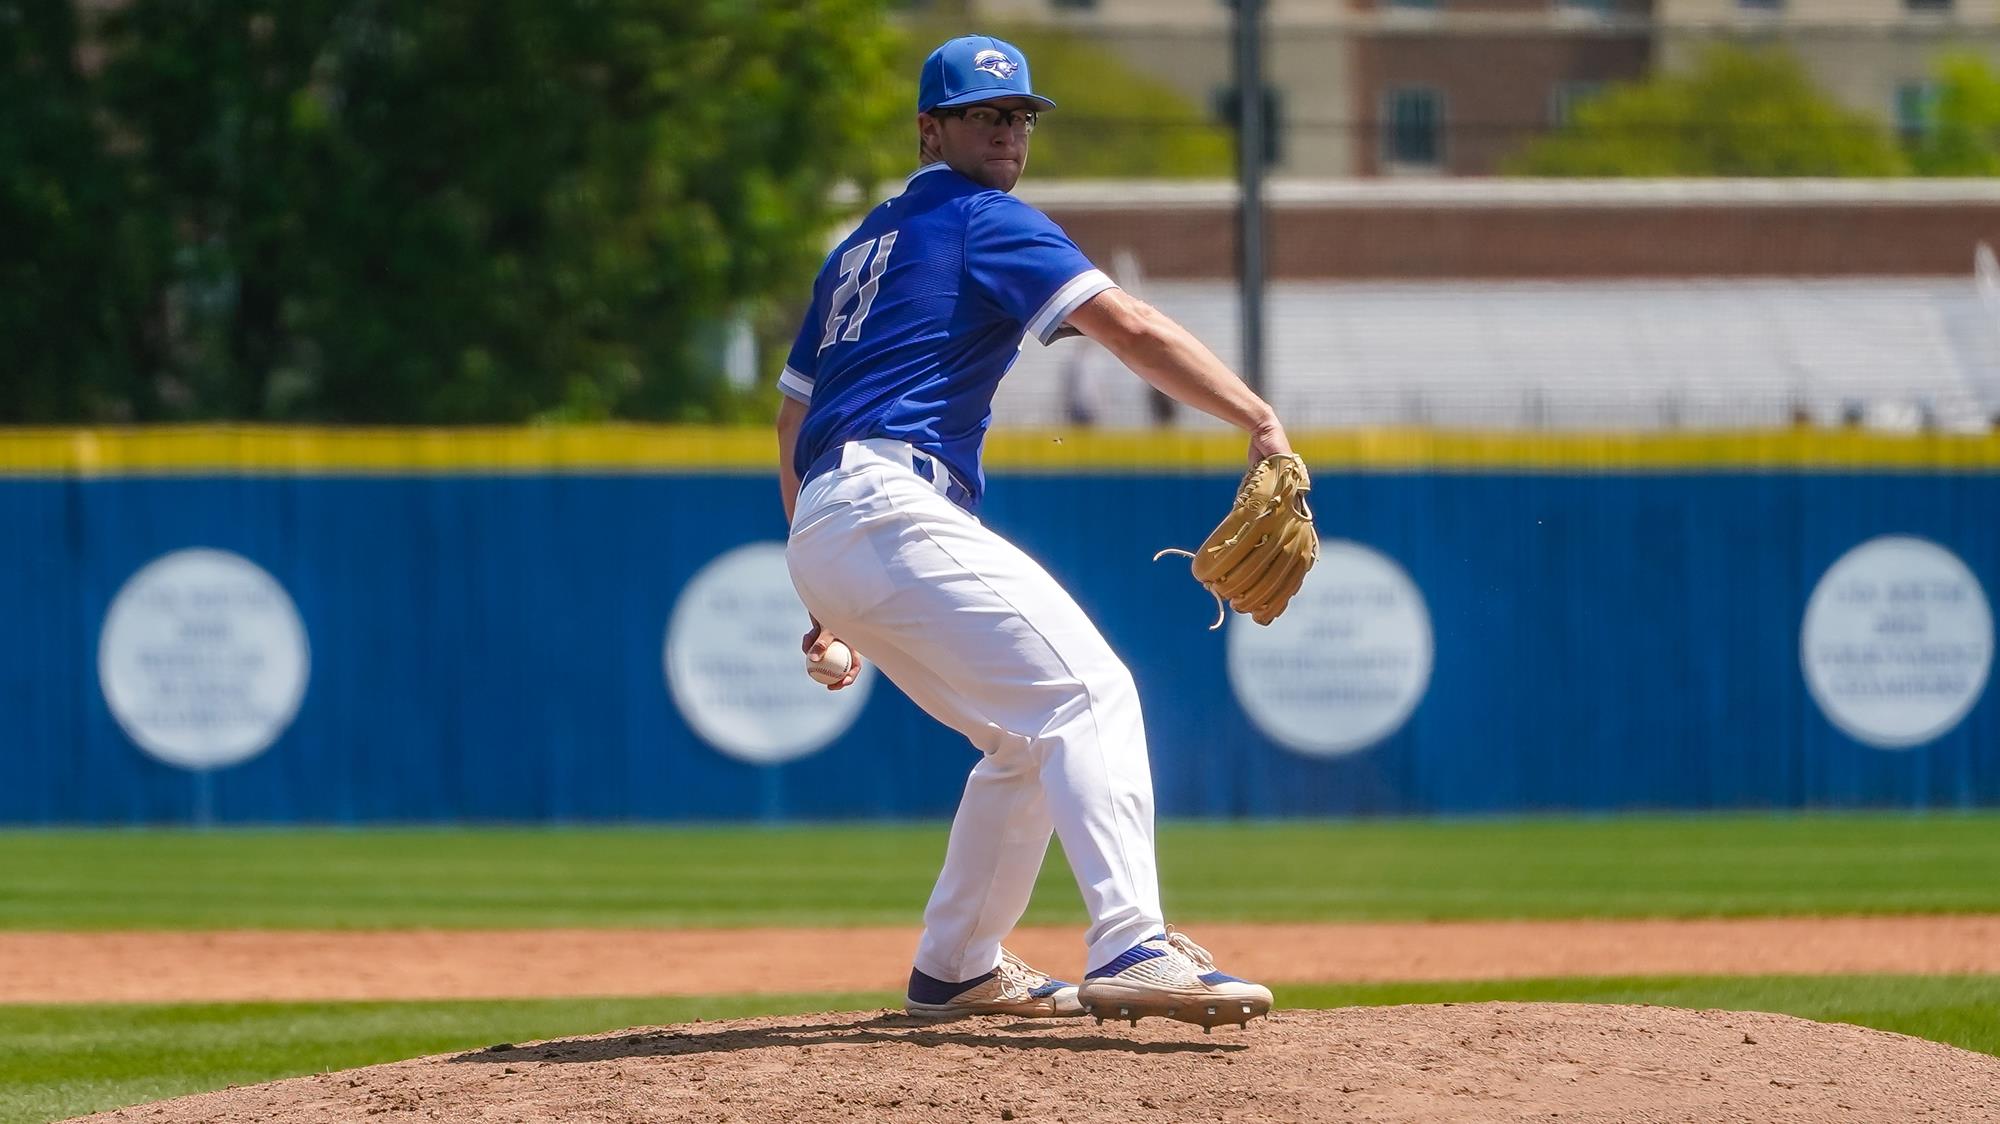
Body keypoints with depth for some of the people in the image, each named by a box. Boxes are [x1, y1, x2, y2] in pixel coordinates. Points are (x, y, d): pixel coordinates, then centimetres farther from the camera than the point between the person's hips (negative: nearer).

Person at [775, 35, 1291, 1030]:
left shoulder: (861, 247, 28)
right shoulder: (983, 221, 1)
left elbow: (793, 423, 30)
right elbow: (1127, 327, -12)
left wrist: (834, 601, 32)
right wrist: (1258, 419, -20)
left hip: (817, 537, 9)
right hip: (891, 508, -9)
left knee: (1028, 740, 21)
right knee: (1087, 694, -19)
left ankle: (954, 969, 25)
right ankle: (1130, 953, -37)